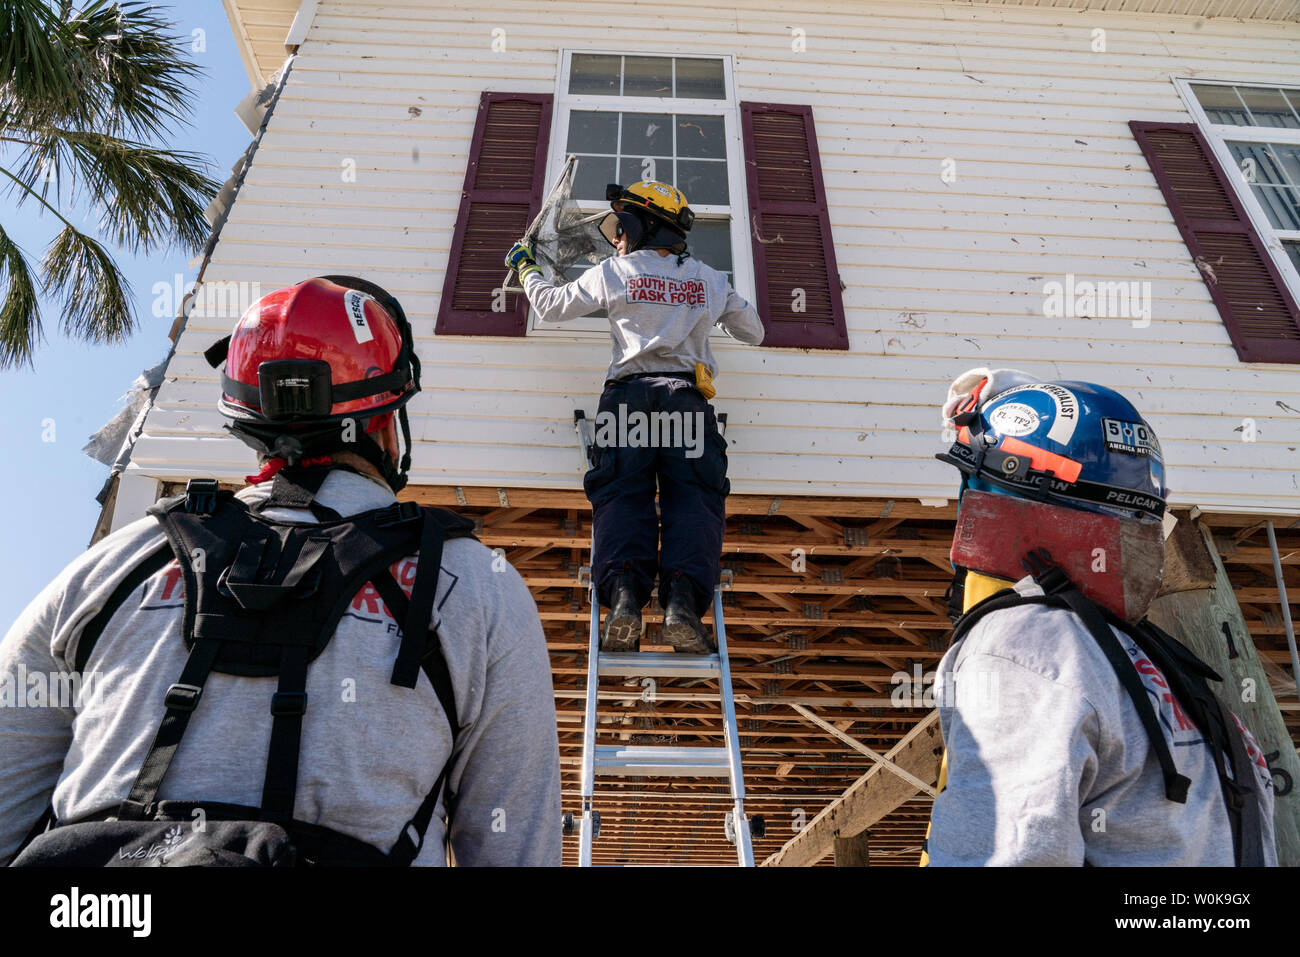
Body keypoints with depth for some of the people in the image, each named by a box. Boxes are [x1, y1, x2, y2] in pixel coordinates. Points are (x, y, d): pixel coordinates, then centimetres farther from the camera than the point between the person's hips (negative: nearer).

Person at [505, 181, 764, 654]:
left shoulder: (612, 273, 13)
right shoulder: (710, 279, 20)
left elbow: (551, 306, 23)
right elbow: (754, 333, 31)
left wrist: (525, 267, 42)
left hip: (628, 393, -1)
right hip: (688, 397, 1)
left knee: (622, 496, -6)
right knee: (693, 498, -8)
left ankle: (624, 595, -27)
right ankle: (682, 600, -28)